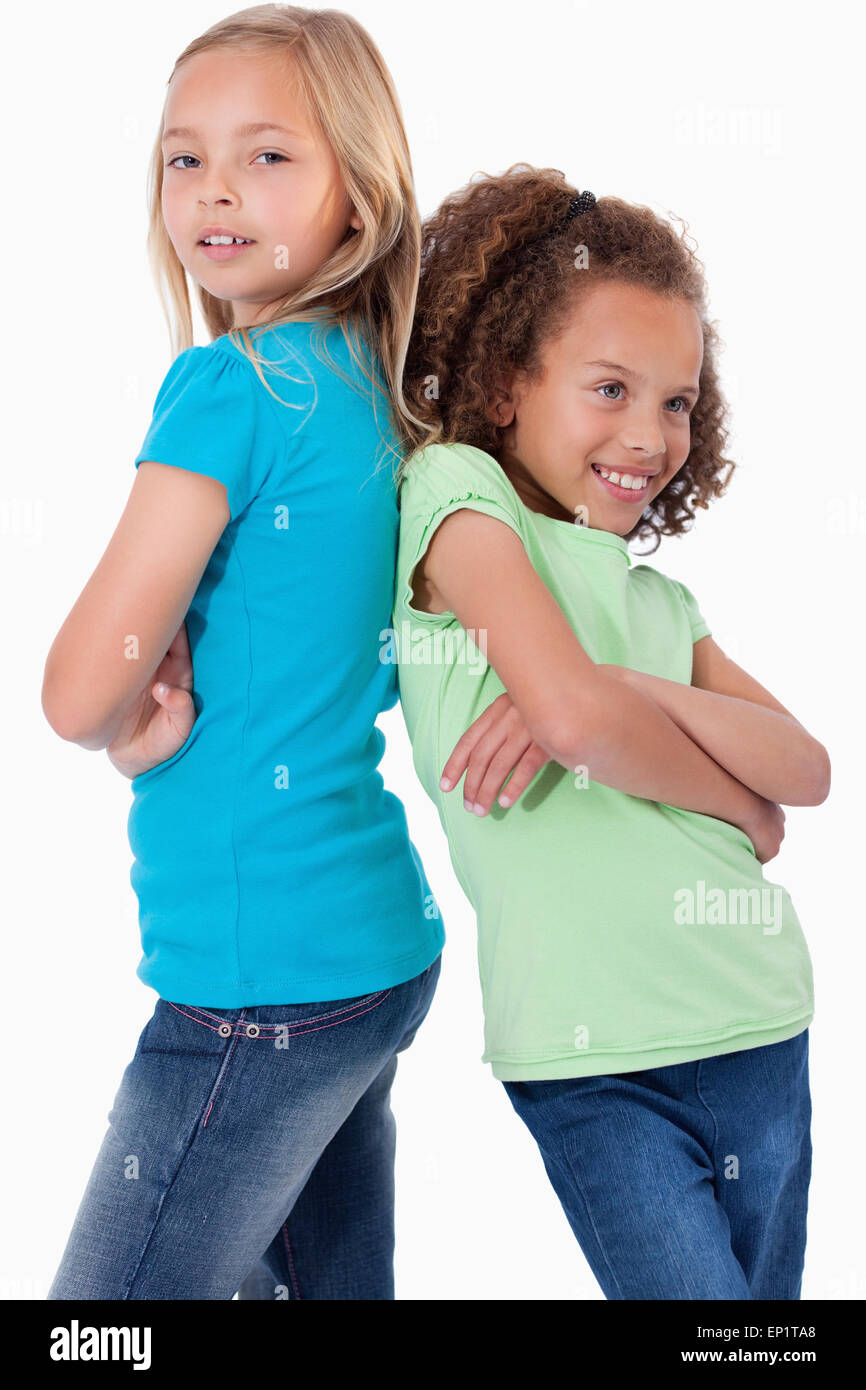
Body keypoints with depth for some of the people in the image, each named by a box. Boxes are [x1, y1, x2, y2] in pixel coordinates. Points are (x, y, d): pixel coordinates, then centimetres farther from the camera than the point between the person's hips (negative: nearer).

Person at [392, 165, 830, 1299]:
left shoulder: (659, 596, 16)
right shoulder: (457, 489, -3)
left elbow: (808, 767, 5)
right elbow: (577, 713, -18)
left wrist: (638, 694, -12)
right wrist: (740, 802, -1)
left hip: (764, 1034, 7)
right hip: (598, 1062, -6)